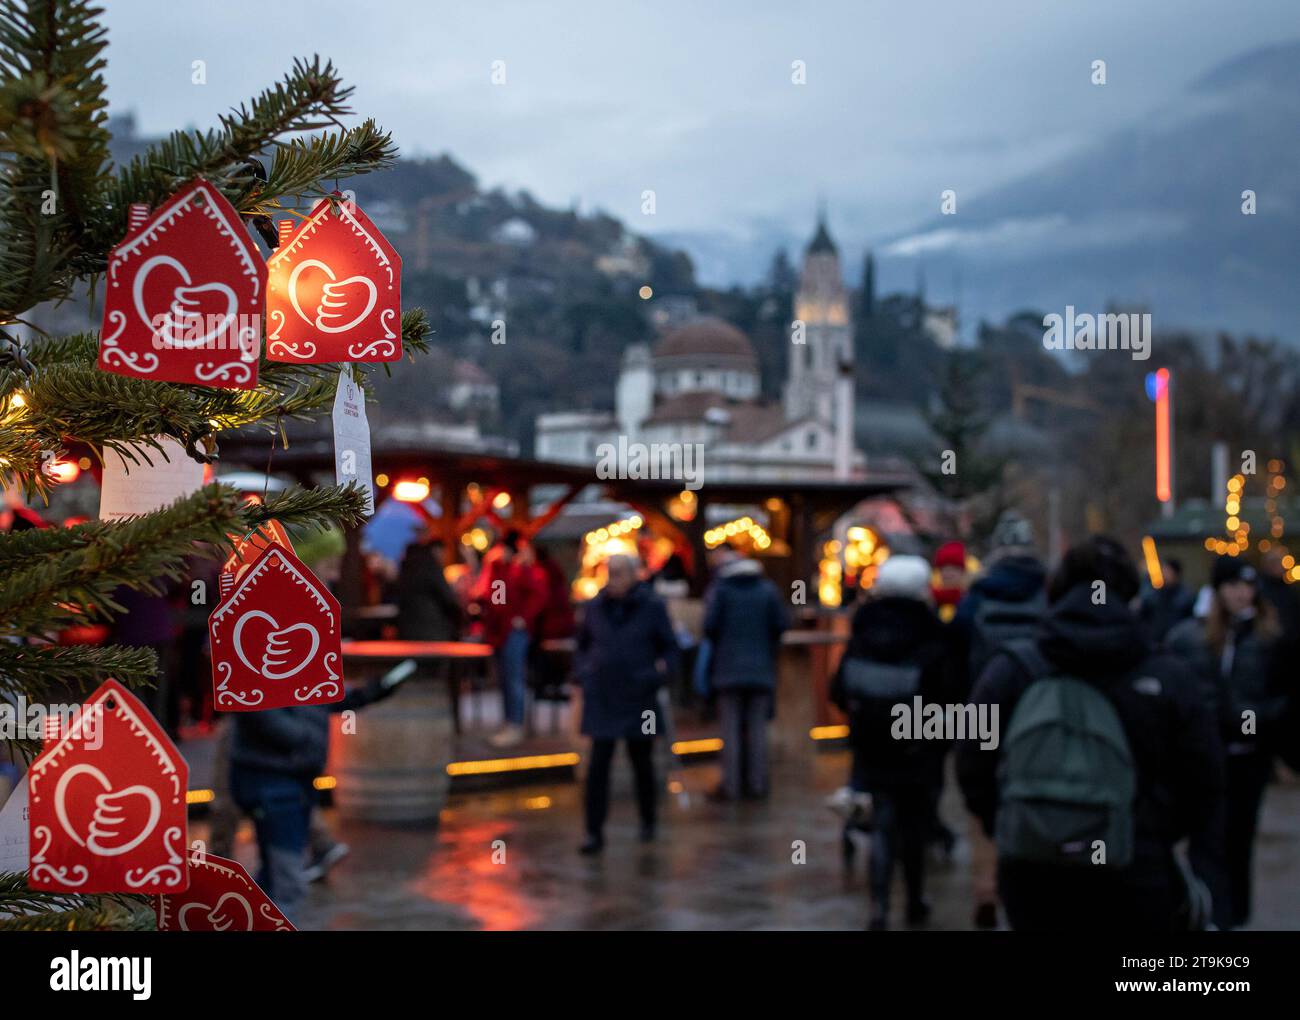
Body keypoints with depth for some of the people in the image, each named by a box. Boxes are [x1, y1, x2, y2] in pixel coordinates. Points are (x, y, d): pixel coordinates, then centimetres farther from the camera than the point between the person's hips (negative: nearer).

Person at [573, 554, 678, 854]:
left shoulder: (652, 607, -4)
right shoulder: (596, 607, 2)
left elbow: (670, 649, 1)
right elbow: (582, 646, 16)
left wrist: (657, 672, -16)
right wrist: (583, 675, 0)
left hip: (638, 700, -1)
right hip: (601, 700, 1)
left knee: (642, 762, 12)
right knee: (598, 765, -7)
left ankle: (648, 822, 32)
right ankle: (594, 832, -4)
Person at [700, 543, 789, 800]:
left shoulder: (719, 588, -4)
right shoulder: (767, 589, 5)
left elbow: (710, 625, -12)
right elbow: (782, 624, -1)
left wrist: (717, 645, 7)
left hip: (729, 668, -3)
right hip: (761, 668, 3)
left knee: (731, 728, 2)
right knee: (758, 727, 8)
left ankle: (730, 785, 2)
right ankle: (756, 783, 10)